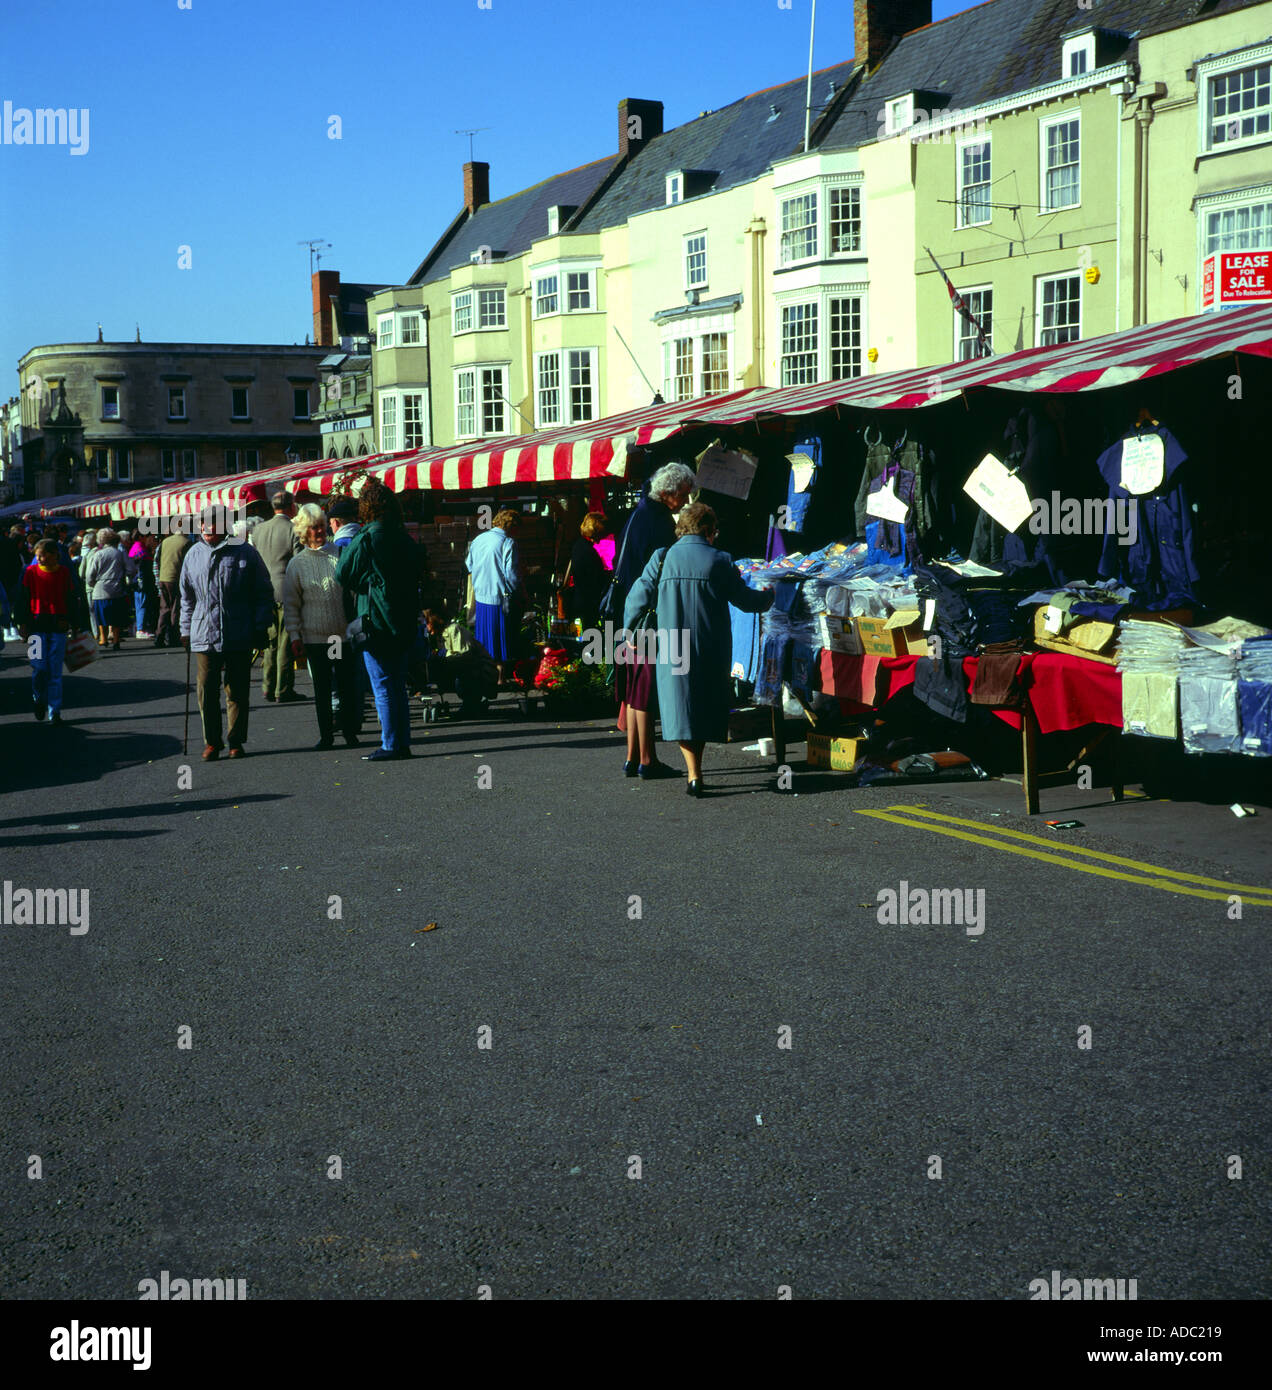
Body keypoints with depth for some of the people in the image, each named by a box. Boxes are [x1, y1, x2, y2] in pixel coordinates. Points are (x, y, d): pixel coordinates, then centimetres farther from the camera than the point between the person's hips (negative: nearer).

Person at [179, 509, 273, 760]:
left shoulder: (244, 553, 0)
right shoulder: (194, 555, 9)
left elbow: (264, 593, 4)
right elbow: (187, 597, 18)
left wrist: (260, 627, -1)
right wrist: (186, 630, 13)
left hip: (240, 636, -2)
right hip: (204, 635, 2)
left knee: (238, 690, 5)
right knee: (207, 690, 0)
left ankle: (236, 740, 16)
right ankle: (212, 742, 11)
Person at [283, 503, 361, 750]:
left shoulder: (341, 554, 4)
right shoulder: (297, 564, 5)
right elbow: (291, 604, 8)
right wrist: (294, 636, 1)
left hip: (344, 634, 0)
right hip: (314, 636, 0)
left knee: (347, 685, 2)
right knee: (321, 688, 5)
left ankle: (350, 732, 13)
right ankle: (325, 735, 14)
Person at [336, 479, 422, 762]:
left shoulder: (366, 539, -13)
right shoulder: (405, 539, 8)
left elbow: (344, 576, -5)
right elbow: (417, 580, 15)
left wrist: (345, 548, 11)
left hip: (375, 624, -7)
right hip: (404, 623, 7)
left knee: (383, 688, -2)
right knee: (398, 686, 13)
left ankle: (390, 746, 0)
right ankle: (403, 743, 16)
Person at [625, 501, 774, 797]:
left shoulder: (662, 559, -3)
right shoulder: (720, 562, -4)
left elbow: (638, 598, 0)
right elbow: (745, 600, 6)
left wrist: (628, 629, 17)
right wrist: (769, 595, 27)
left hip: (672, 649, 0)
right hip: (712, 650, 0)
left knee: (680, 708, 5)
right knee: (705, 705, 15)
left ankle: (694, 774, -7)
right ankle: (695, 769, 20)